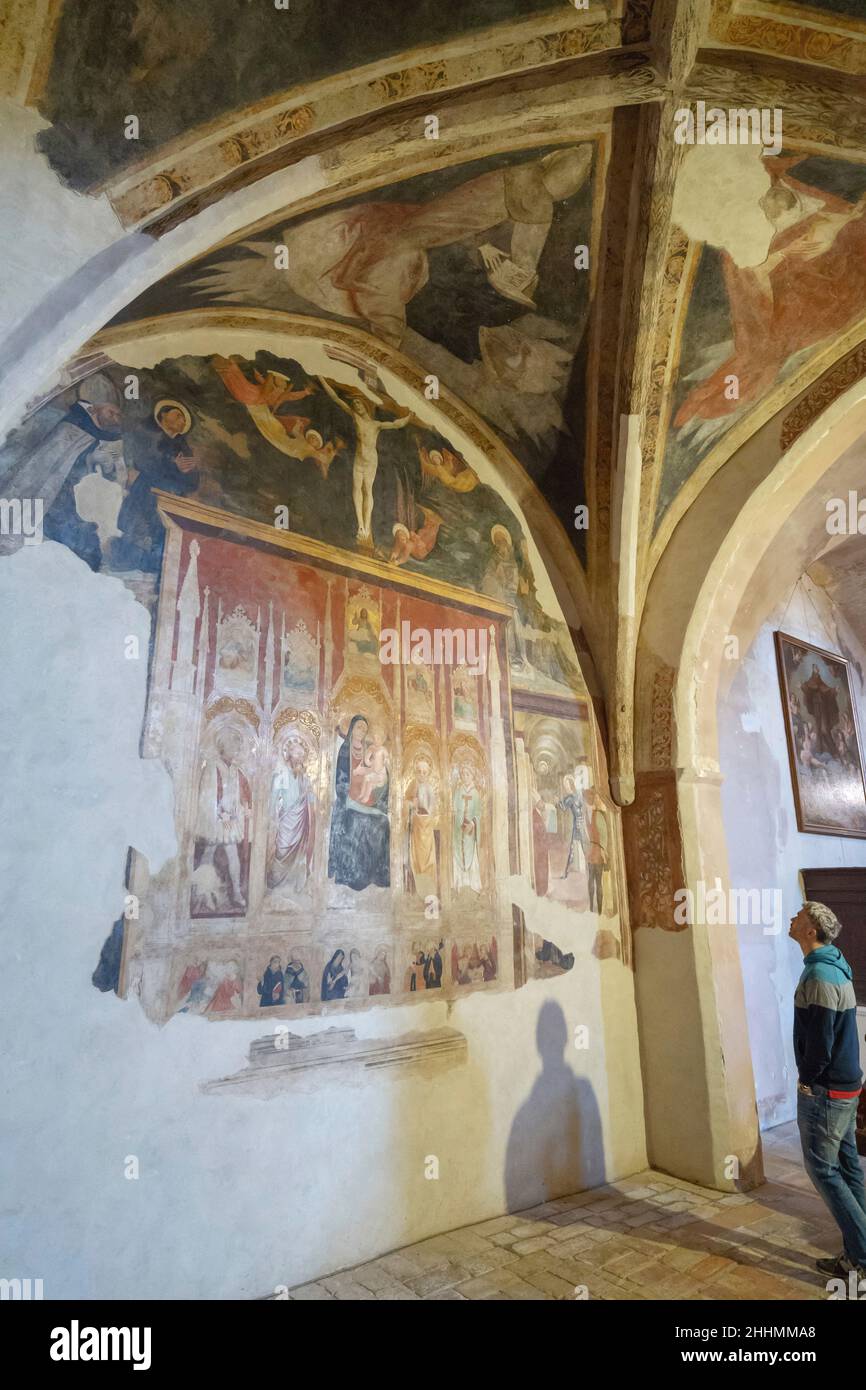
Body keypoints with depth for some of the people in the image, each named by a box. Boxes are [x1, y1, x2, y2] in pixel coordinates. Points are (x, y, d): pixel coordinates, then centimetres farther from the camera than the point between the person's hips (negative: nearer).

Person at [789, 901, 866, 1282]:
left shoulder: (819, 975, -23)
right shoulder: (835, 965, 7)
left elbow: (819, 1041, -23)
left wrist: (807, 1079, -8)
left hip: (824, 1090, -9)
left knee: (823, 1169, 2)